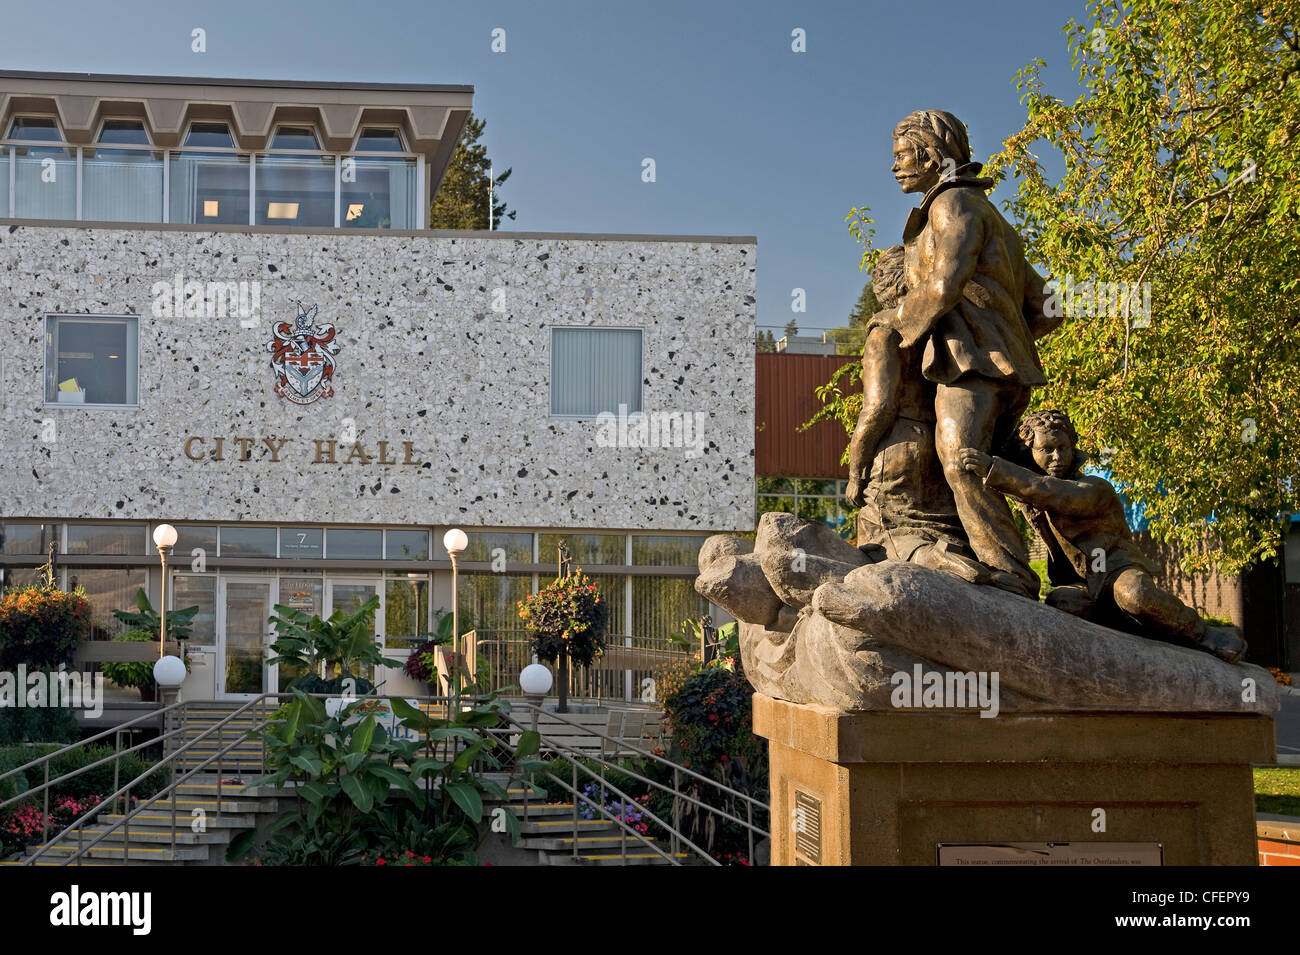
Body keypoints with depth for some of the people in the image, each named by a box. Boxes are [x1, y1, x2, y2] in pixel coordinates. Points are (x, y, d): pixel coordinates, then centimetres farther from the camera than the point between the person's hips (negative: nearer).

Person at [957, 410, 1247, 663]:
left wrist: (994, 469, -45)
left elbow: (1052, 493, -36)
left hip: (1117, 571, -4)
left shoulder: (1096, 490, -15)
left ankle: (1200, 634, -18)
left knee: (1132, 594, -42)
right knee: (1061, 604, -35)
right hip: (1080, 584, 4)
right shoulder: (1024, 493, 5)